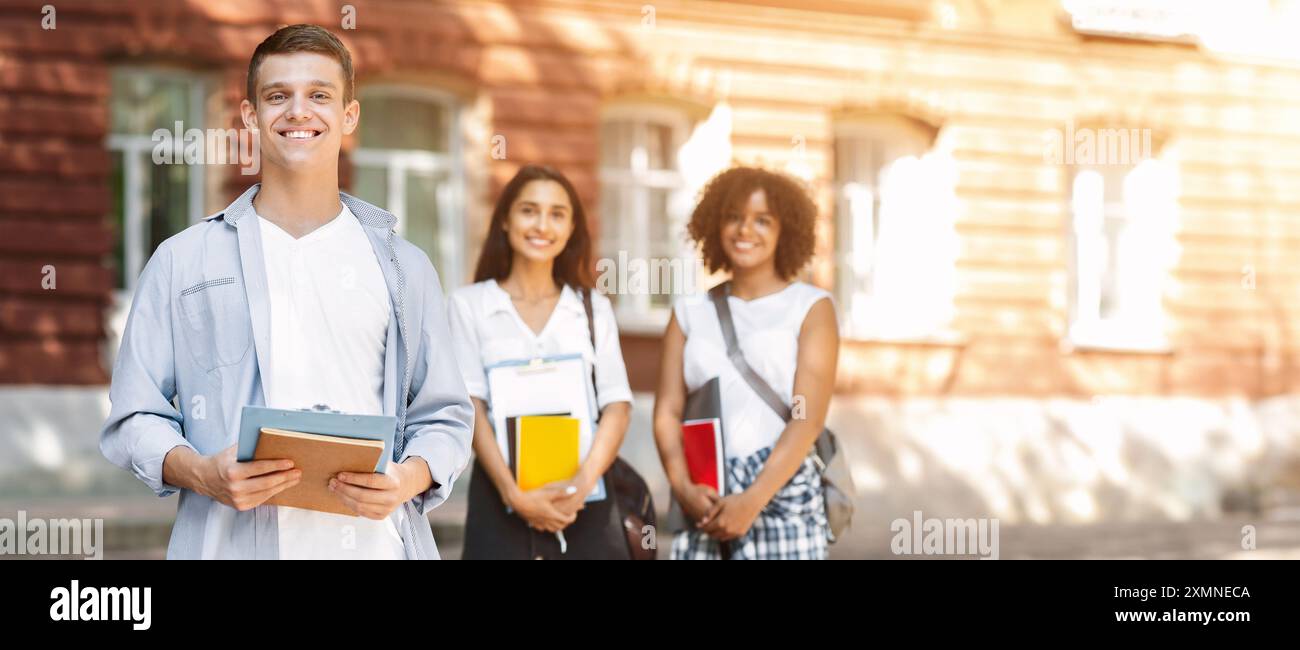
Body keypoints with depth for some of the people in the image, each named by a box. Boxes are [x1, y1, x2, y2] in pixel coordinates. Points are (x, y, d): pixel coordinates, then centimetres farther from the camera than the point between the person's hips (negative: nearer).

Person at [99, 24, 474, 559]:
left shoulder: (403, 268, 10)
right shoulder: (182, 262, 6)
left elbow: (443, 416, 10)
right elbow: (134, 418, 4)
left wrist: (409, 477, -10)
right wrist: (201, 473, -14)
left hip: (373, 540, 1)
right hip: (230, 542, -1)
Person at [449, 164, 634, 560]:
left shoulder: (595, 307, 12)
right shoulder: (469, 304, 6)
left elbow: (617, 405, 4)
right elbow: (472, 408, -2)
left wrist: (584, 481, -13)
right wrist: (514, 494, -15)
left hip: (585, 500, 2)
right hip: (501, 498, -1)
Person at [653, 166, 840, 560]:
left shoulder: (811, 307, 3)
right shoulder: (690, 311, 12)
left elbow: (809, 418, -6)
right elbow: (667, 412, 6)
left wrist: (753, 500, -15)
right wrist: (683, 488, -11)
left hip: (783, 495, -2)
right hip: (705, 502, 3)